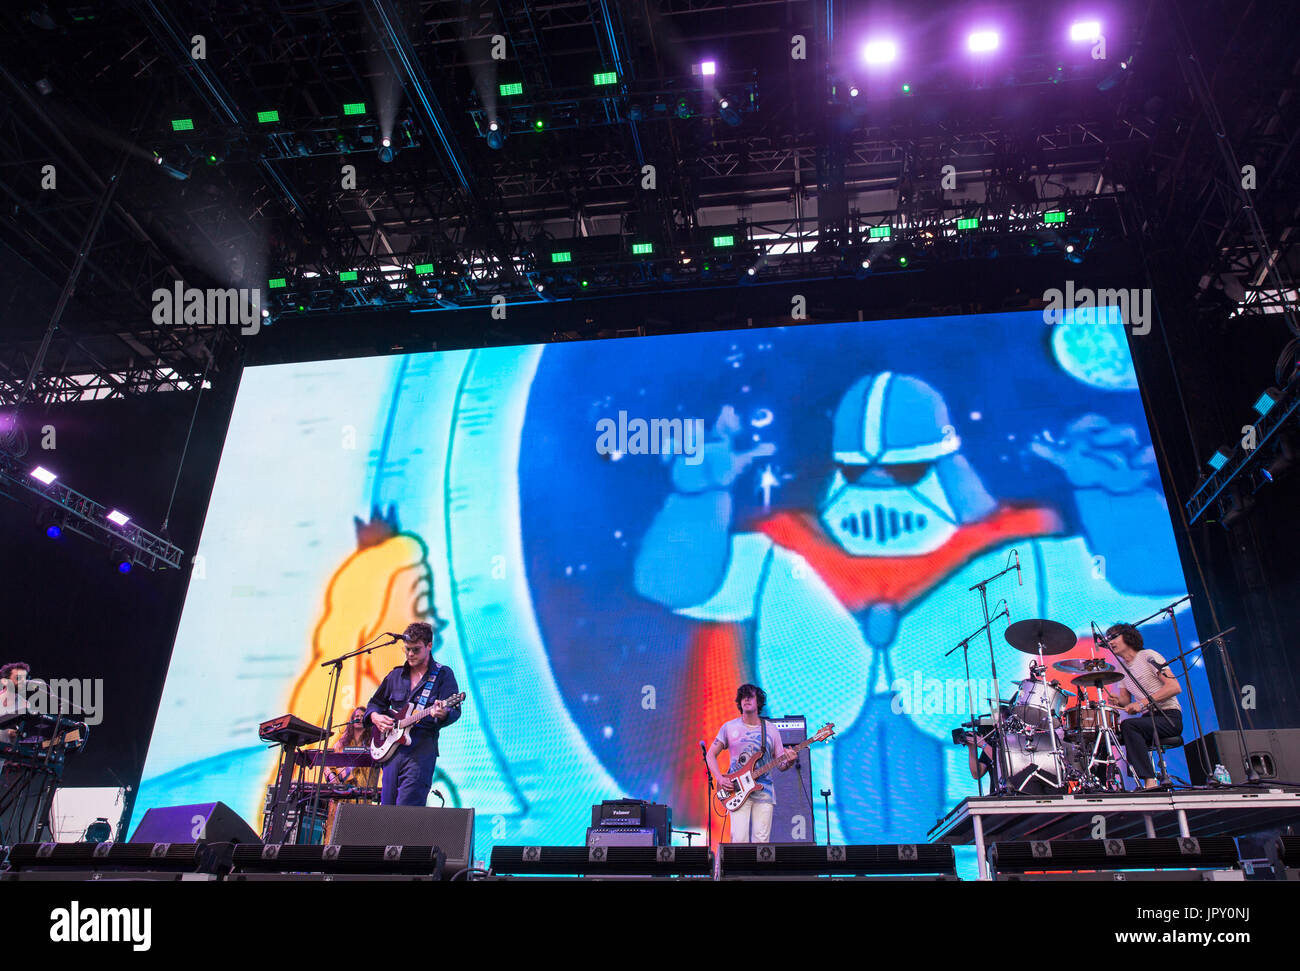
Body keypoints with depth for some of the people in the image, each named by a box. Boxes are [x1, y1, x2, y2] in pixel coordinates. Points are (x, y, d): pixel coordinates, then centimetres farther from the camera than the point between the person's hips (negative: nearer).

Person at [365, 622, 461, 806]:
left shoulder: (443, 674, 1)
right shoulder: (396, 675, 16)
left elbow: (455, 711, -9)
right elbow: (374, 703, 26)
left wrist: (443, 714, -31)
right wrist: (375, 716, 4)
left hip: (421, 750, -5)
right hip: (391, 749, 5)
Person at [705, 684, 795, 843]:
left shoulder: (771, 731, 8)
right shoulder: (729, 727, 5)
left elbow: (780, 764, 10)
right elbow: (711, 754, 9)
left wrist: (789, 762, -13)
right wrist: (720, 778, -5)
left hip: (763, 792, 1)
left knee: (761, 840, -3)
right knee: (739, 839, -12)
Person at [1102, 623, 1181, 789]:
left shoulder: (1148, 656, -8)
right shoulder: (1120, 667, 15)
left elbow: (1175, 687, -18)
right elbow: (1126, 701, 15)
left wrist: (1143, 703, -24)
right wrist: (1118, 701, -10)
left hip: (1169, 717, -7)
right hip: (1148, 718, 7)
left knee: (1128, 725, -32)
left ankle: (1150, 781, -32)